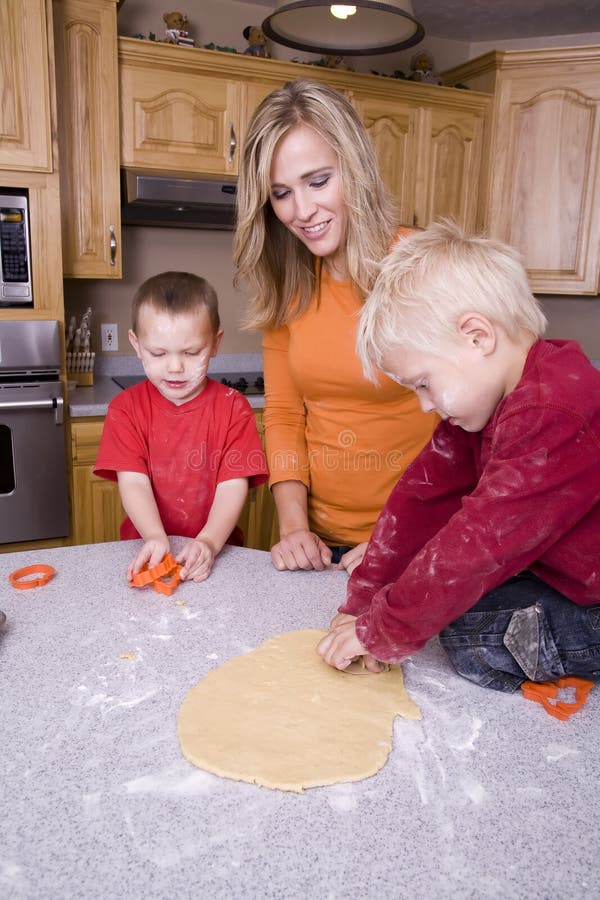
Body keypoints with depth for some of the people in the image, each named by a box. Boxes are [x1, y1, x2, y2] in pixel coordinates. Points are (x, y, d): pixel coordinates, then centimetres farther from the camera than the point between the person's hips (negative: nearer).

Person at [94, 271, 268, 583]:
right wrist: (156, 539, -23)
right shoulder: (126, 408, 3)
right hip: (147, 549, 0)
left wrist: (209, 542, -22)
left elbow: (233, 485, -7)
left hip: (214, 550, 0)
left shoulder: (233, 408, 0)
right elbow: (133, 481, -7)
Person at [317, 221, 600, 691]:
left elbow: (479, 543, -32)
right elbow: (426, 492, -3)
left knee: (469, 633, -22)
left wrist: (379, 631, -21)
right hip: (556, 576, 10)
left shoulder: (556, 420, -32)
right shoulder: (487, 399, -1)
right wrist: (363, 602, -3)